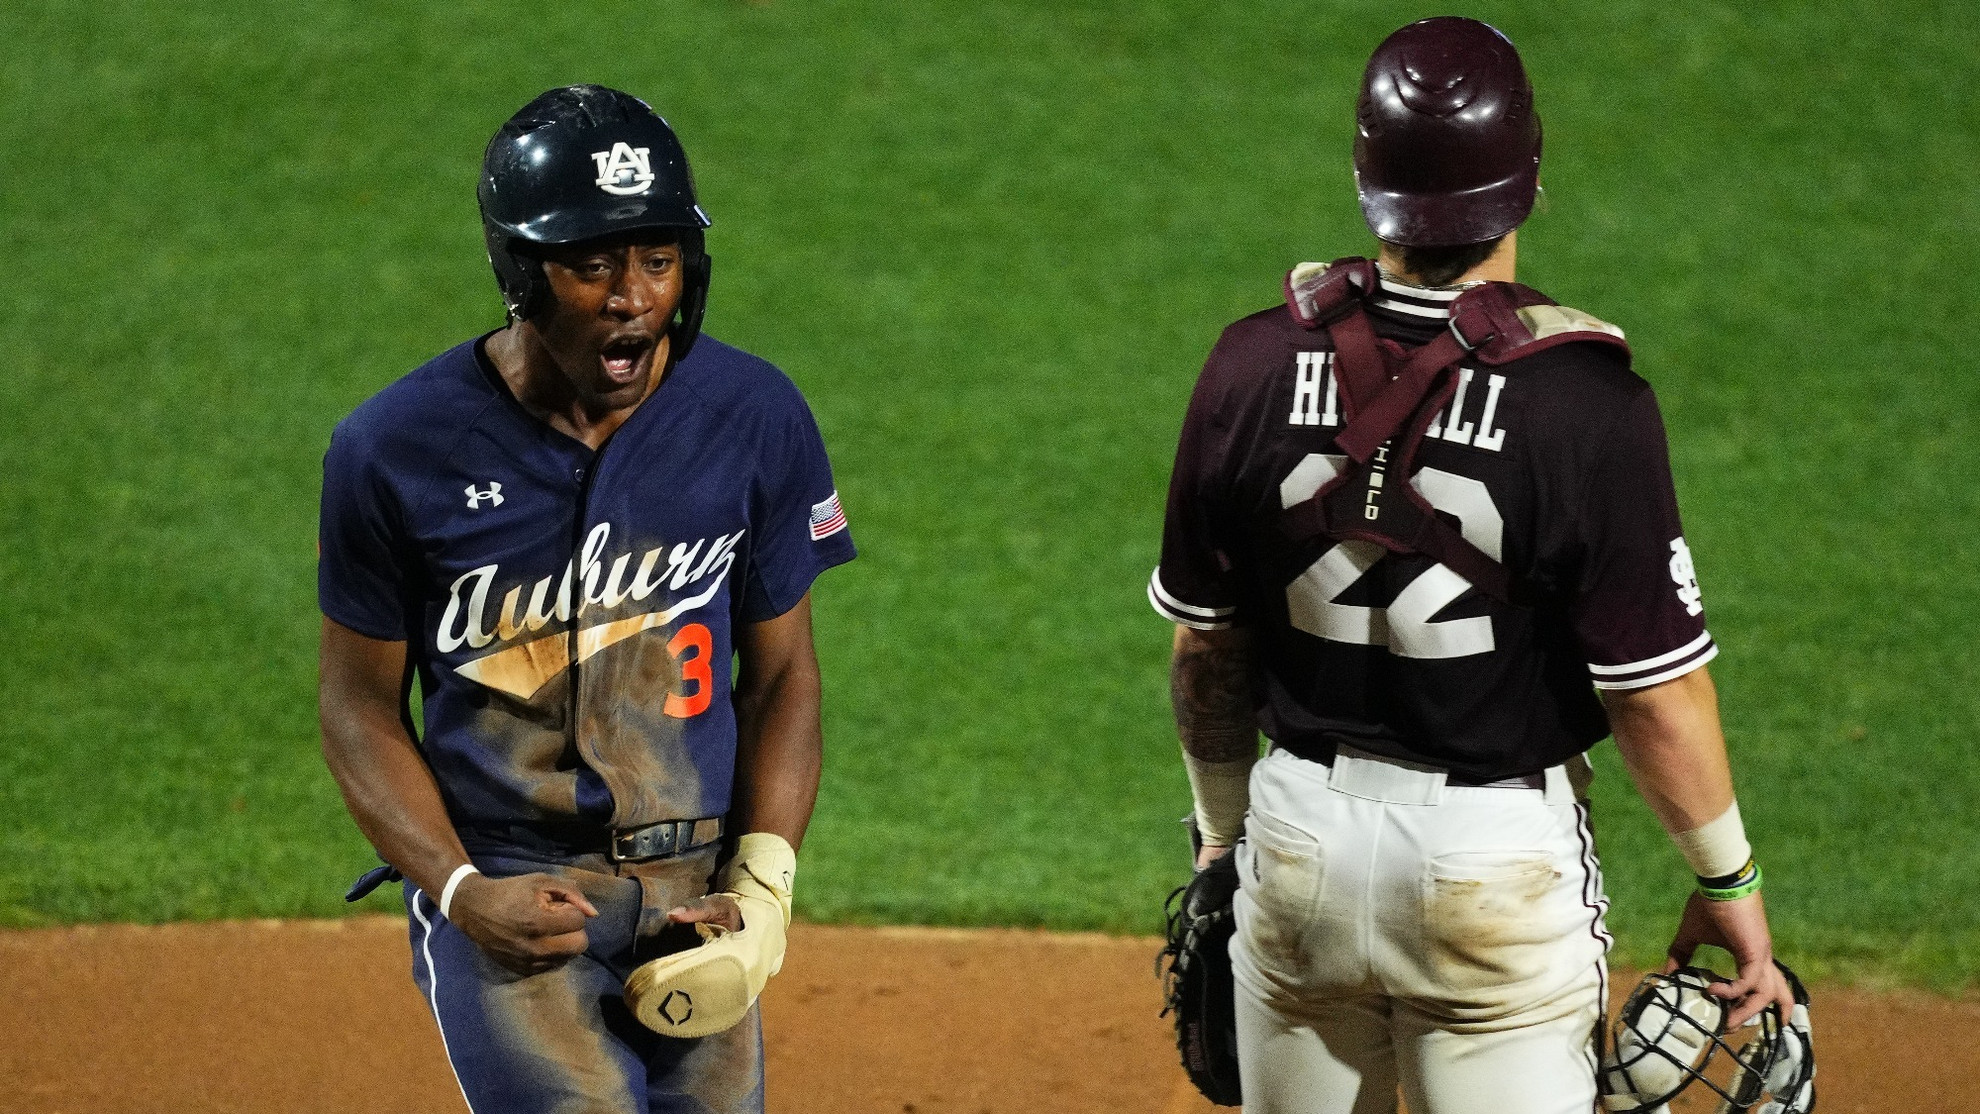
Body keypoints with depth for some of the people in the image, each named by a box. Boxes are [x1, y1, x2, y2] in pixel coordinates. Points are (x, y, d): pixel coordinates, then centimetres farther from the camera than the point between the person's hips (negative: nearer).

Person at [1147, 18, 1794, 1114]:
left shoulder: (1253, 367, -6)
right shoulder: (1588, 403, -18)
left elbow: (1206, 649, 4)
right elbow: (1654, 689, -14)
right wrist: (1728, 881, 0)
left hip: (1298, 830, 4)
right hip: (1501, 858, -4)